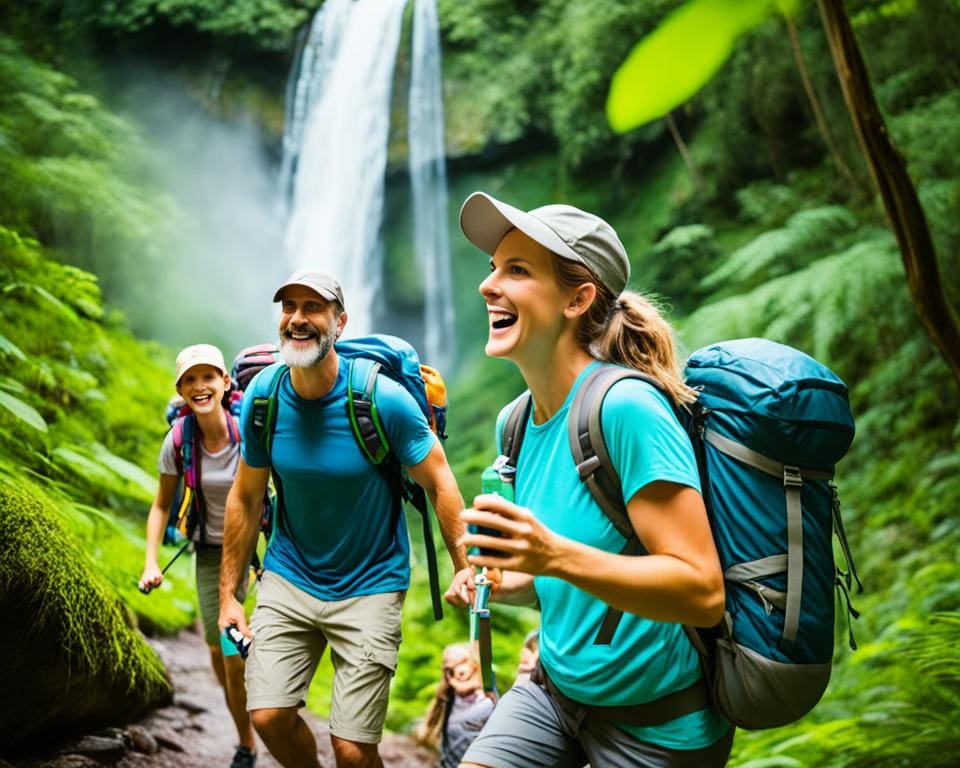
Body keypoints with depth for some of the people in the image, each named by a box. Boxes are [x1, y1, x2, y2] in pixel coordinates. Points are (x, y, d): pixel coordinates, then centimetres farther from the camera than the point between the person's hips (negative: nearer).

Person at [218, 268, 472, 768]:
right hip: (287, 580, 3)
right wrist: (228, 594, 5)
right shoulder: (261, 400, -7)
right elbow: (246, 499, 3)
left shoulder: (383, 399, -18)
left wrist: (465, 568, -12)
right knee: (268, 716, -5)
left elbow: (439, 483, -8)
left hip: (369, 586, -3)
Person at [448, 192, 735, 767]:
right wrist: (498, 583, -6)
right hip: (556, 688, 6)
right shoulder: (516, 423, -1)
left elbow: (703, 593, -28)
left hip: (655, 722, -6)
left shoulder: (626, 407, -25)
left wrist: (555, 556, -38)